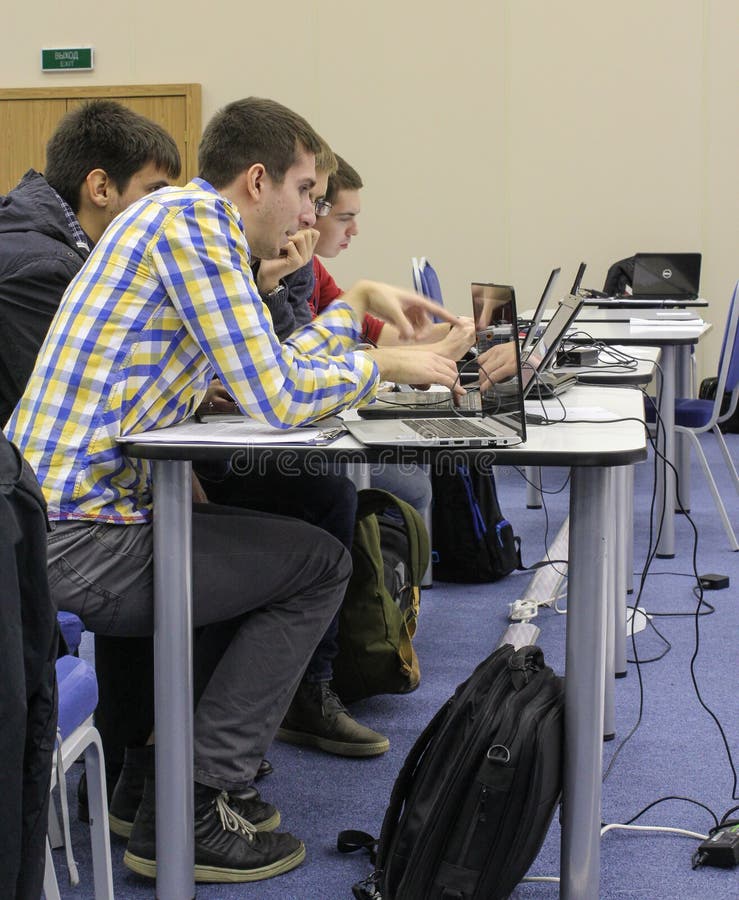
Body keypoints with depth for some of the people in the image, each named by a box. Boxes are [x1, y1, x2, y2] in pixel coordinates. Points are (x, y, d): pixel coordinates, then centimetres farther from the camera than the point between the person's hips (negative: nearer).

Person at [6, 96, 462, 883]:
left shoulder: (186, 220, 18)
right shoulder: (191, 221, -13)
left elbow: (265, 371, 26)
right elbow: (277, 398, -20)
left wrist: (359, 302, 24)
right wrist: (385, 366, -4)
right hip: (80, 543, -10)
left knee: (275, 536, 28)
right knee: (319, 565, 1)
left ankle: (149, 775, 28)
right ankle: (188, 810, 3)